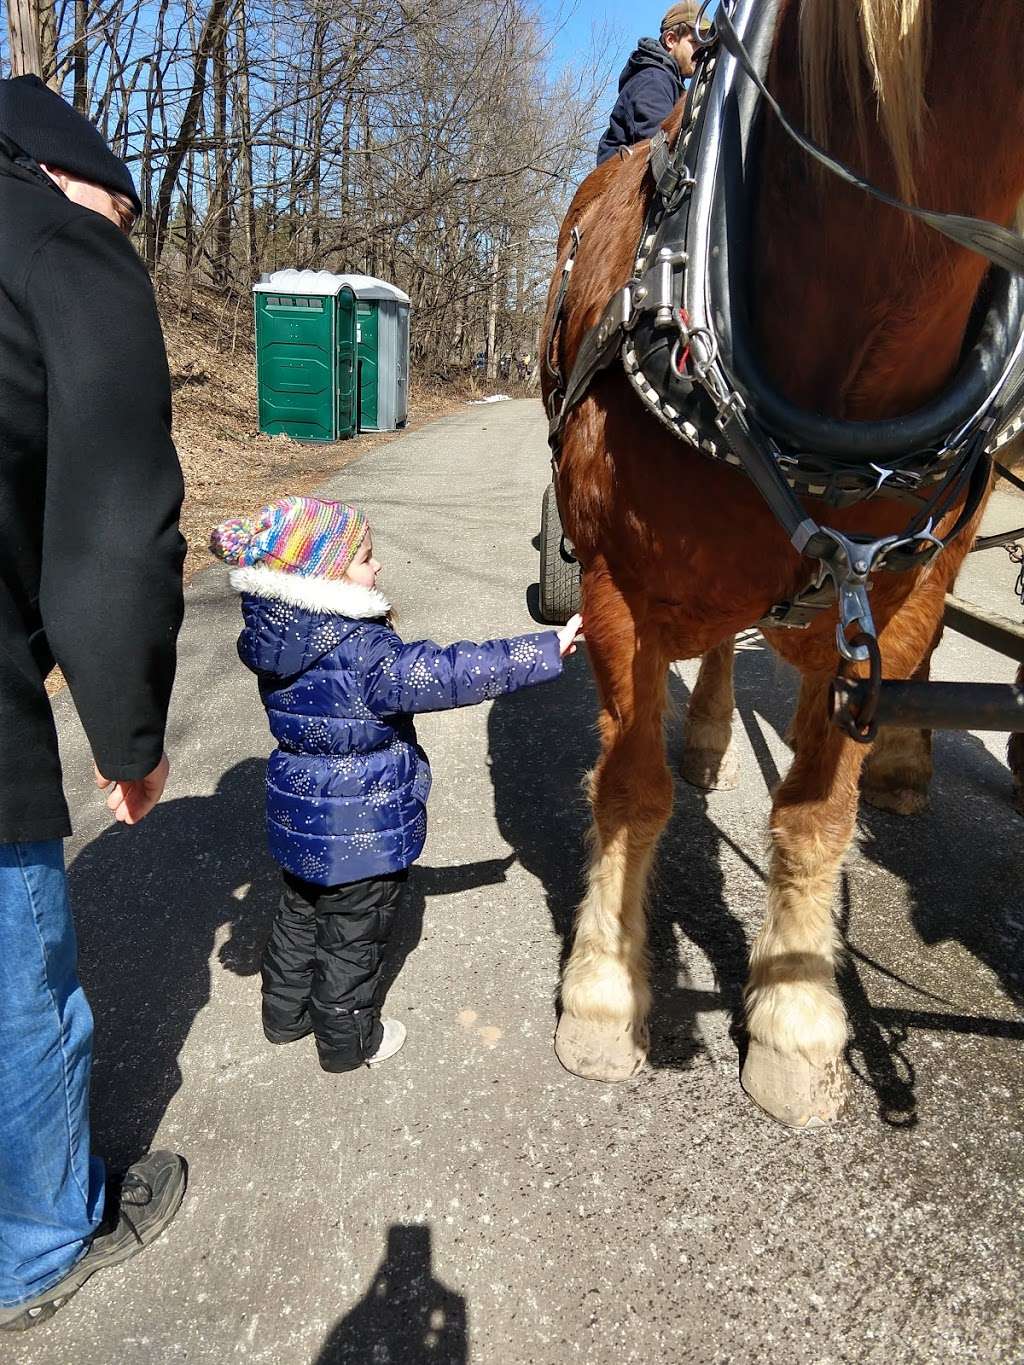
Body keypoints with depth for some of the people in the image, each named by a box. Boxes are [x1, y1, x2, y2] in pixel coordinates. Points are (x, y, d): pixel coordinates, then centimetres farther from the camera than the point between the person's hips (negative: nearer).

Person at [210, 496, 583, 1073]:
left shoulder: (277, 636, -5)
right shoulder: (363, 654, -30)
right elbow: (450, 674, -31)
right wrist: (547, 650, -28)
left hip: (302, 820, 8)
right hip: (362, 834, -8)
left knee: (300, 915, 27)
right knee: (353, 938, 13)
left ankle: (286, 1013, 46)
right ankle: (347, 1040, 33)